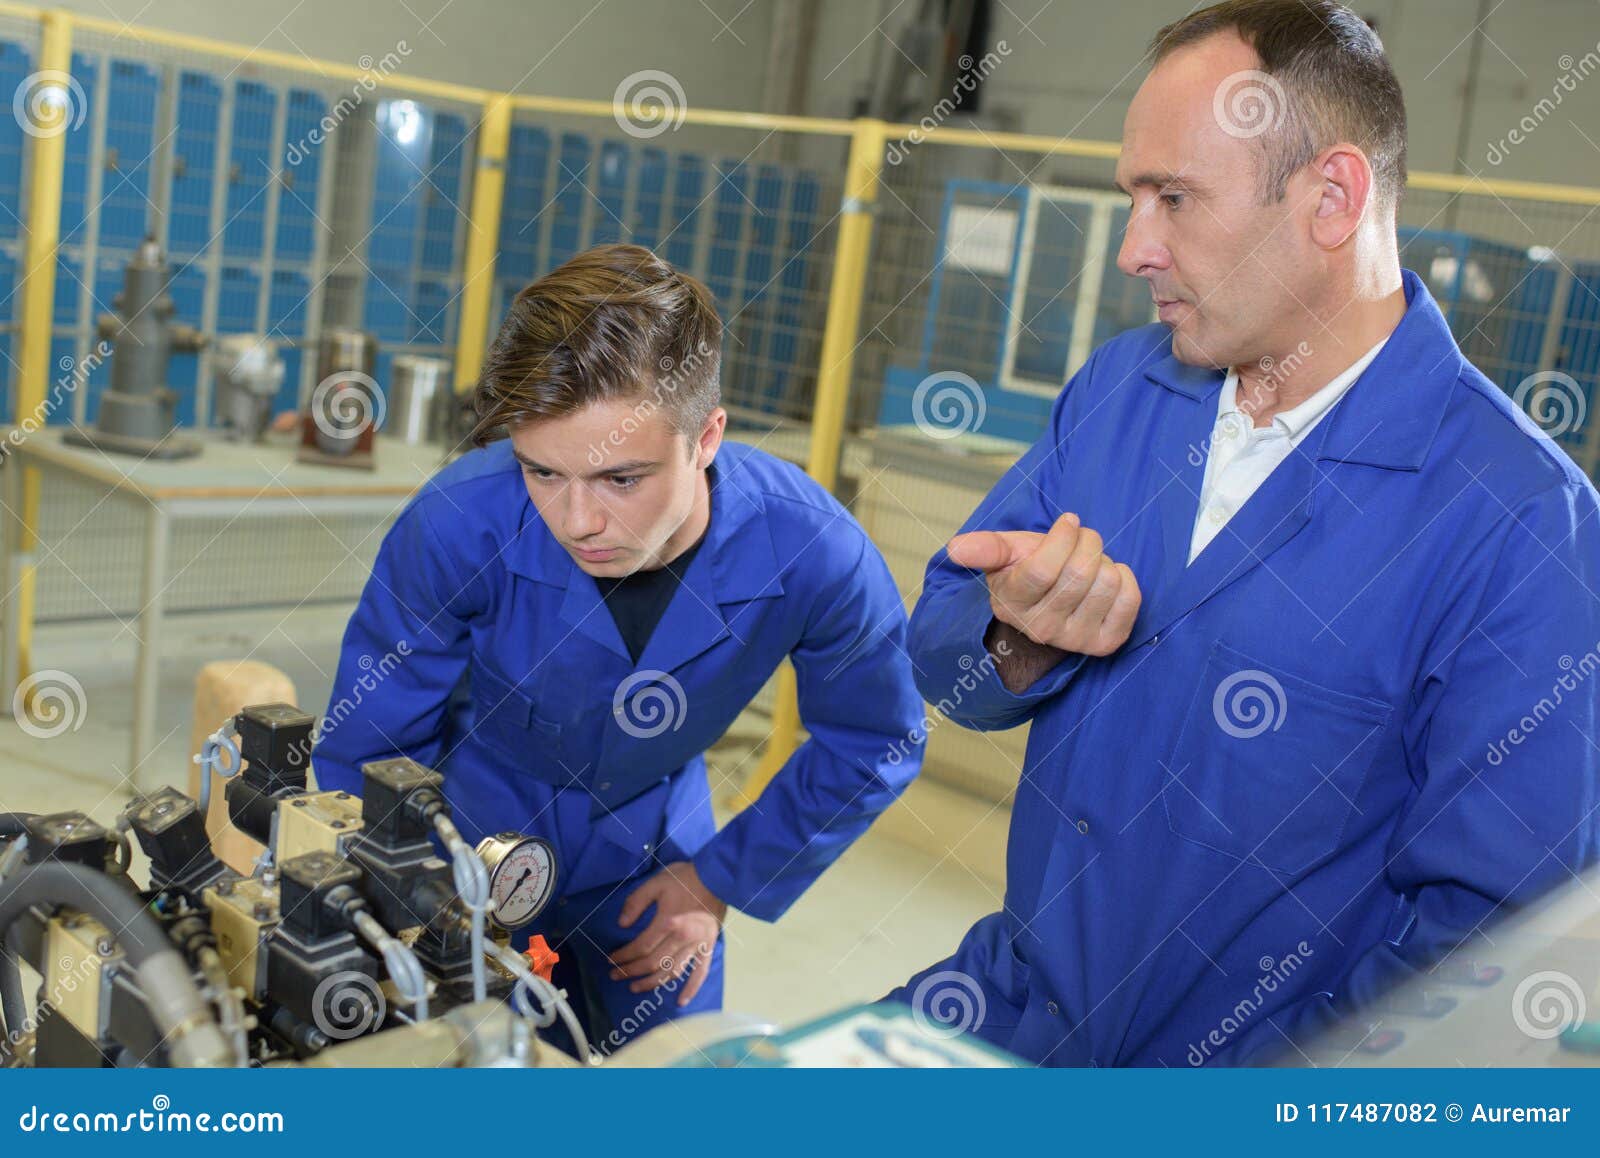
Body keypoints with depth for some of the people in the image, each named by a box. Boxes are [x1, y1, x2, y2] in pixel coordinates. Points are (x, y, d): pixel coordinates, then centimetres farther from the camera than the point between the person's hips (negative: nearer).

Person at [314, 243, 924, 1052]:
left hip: (652, 859, 1)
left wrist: (721, 879, -6)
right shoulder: (457, 525, -31)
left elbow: (872, 747, -8)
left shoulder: (813, 553, -29)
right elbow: (364, 752, -14)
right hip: (472, 834, -1)